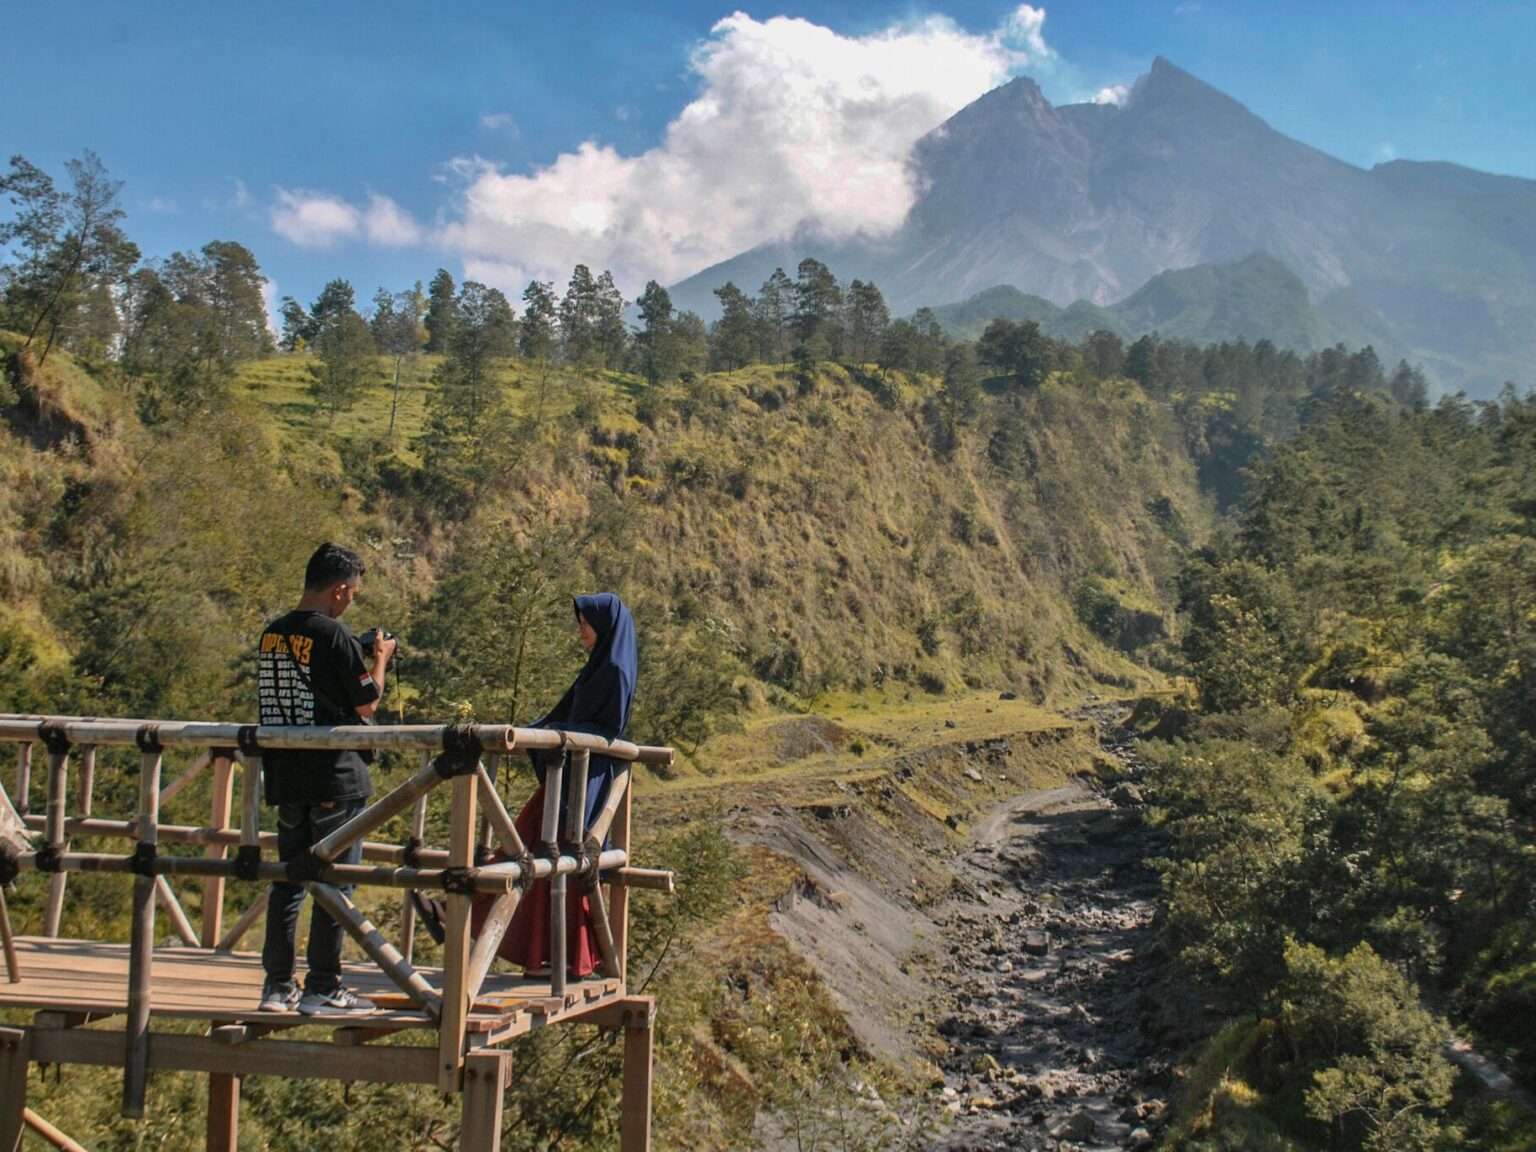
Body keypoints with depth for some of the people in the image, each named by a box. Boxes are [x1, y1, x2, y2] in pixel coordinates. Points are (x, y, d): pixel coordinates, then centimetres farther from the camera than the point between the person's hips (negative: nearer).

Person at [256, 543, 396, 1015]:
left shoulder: (271, 634, 8)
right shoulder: (334, 635, -14)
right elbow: (366, 704, -10)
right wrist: (379, 658, 6)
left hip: (285, 776, 7)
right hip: (335, 776, -7)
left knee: (288, 879, 14)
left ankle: (278, 985, 19)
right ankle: (322, 989, 5)